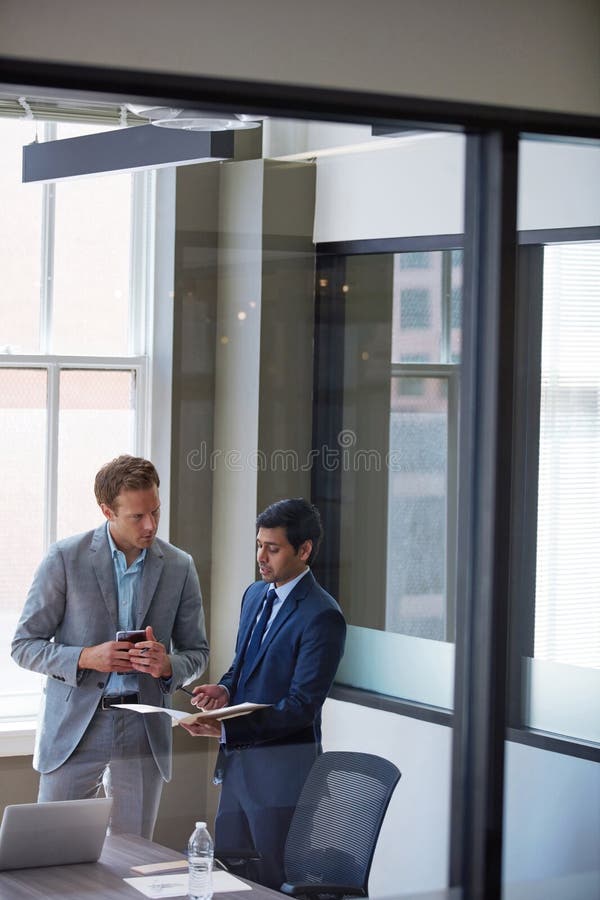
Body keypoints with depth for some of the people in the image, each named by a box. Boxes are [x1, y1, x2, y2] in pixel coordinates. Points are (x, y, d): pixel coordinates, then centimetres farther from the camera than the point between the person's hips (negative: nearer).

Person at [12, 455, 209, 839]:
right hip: (74, 730, -2)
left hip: (144, 732, 2)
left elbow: (197, 653, 12)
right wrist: (86, 657, -18)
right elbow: (25, 645, -2)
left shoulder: (179, 567, 4)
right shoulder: (66, 558, -4)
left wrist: (168, 665, -11)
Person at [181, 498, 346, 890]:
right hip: (237, 760, 8)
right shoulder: (255, 594, 11)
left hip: (282, 769, -8)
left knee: (275, 884, 1)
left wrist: (226, 729, -26)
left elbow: (301, 706, -20)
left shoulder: (321, 616, -16)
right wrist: (224, 689, -1)